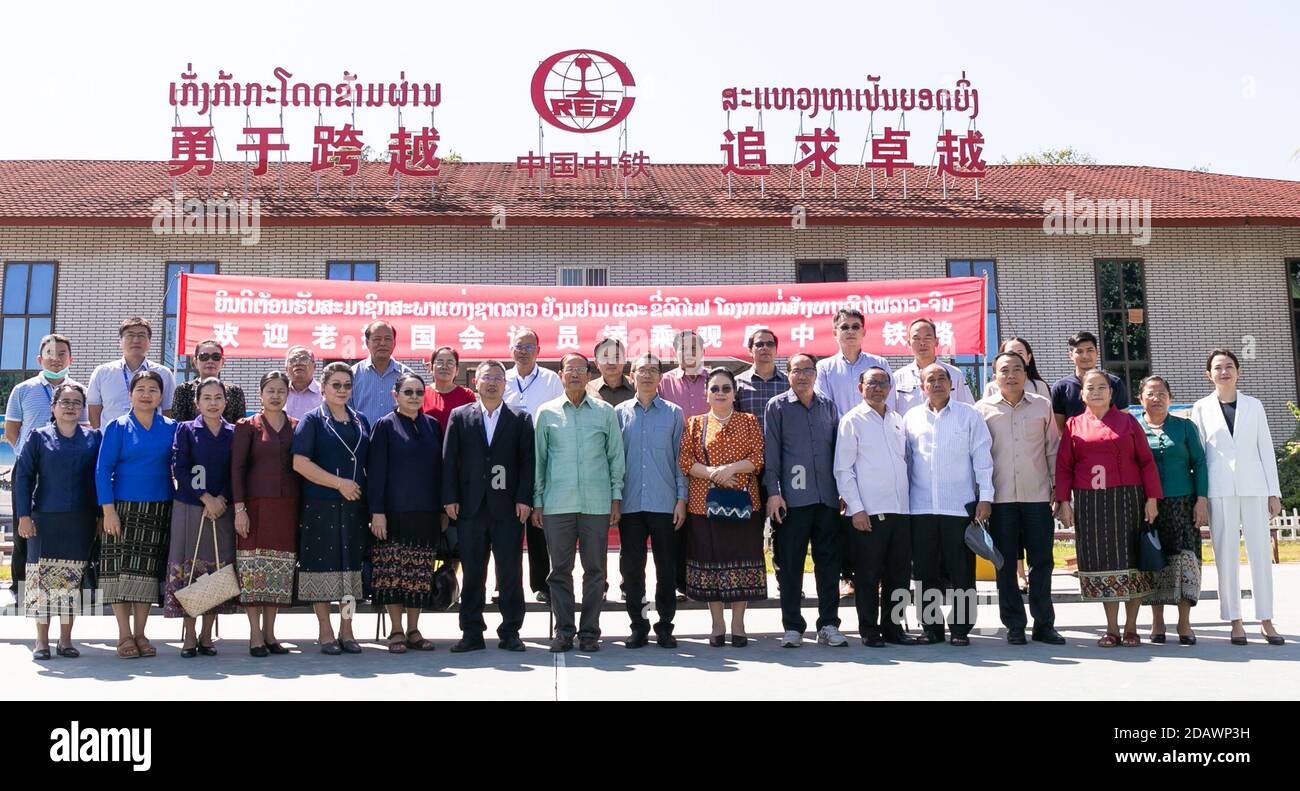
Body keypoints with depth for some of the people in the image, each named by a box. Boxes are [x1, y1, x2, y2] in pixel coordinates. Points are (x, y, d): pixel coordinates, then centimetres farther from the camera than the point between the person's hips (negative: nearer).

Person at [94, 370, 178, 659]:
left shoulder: (171, 428, 7)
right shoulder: (117, 427, 1)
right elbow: (102, 469, -2)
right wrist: (108, 509, -11)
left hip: (159, 510, 2)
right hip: (124, 508, -2)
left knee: (148, 570, 4)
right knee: (121, 568, -3)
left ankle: (140, 634, 13)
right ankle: (124, 635, 5)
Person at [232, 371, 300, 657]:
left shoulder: (297, 427, 10)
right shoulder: (247, 426, 2)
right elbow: (236, 468, -2)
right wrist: (239, 509, -10)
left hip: (288, 507, 3)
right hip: (256, 506, -3)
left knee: (281, 571, 5)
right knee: (254, 567, -3)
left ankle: (270, 632, 14)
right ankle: (255, 635, 5)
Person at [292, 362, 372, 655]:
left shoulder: (361, 421, 14)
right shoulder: (312, 420, 0)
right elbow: (300, 463, -11)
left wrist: (363, 489, 4)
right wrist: (339, 483, -14)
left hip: (354, 506, 4)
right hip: (320, 506, -4)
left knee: (351, 565, 6)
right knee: (323, 565, -1)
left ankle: (346, 630, 15)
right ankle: (325, 632, 9)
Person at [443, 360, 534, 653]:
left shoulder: (521, 419, 6)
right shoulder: (459, 417, 9)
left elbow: (527, 461, 2)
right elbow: (449, 460, 6)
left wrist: (524, 499, -6)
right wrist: (450, 498, -2)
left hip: (508, 508, -1)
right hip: (470, 508, 1)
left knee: (511, 573, 2)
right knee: (472, 573, 6)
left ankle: (510, 632, 11)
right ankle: (472, 633, 14)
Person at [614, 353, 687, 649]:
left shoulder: (673, 413, 6)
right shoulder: (620, 413, 8)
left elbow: (680, 458, 4)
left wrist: (681, 499, -2)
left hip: (665, 503, -1)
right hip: (630, 503, 1)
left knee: (667, 568, 4)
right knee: (631, 567, 5)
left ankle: (664, 626, 16)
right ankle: (638, 625, 17)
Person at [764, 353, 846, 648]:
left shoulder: (828, 406, 15)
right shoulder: (777, 406, 4)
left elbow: (838, 448, 17)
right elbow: (770, 451, 0)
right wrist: (773, 491, -7)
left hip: (827, 498, 3)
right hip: (791, 498, -3)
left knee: (829, 562, 5)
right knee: (790, 564, 1)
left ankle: (829, 624, 14)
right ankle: (792, 627, 10)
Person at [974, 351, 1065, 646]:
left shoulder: (1043, 406, 8)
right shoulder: (983, 409, 4)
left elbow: (1053, 448, 12)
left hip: (1037, 495, 1)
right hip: (999, 497, -1)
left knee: (1042, 561, 3)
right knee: (1006, 564, 3)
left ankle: (1044, 624, 14)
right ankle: (1014, 626, 12)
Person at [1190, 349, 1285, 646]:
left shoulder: (1253, 405, 8)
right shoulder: (1202, 408, 5)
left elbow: (1266, 449, 7)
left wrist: (1274, 492, 3)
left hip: (1253, 487, 1)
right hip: (1220, 490, -1)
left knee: (1260, 554, 3)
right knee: (1226, 556, 1)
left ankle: (1266, 621, 11)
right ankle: (1235, 621, 8)